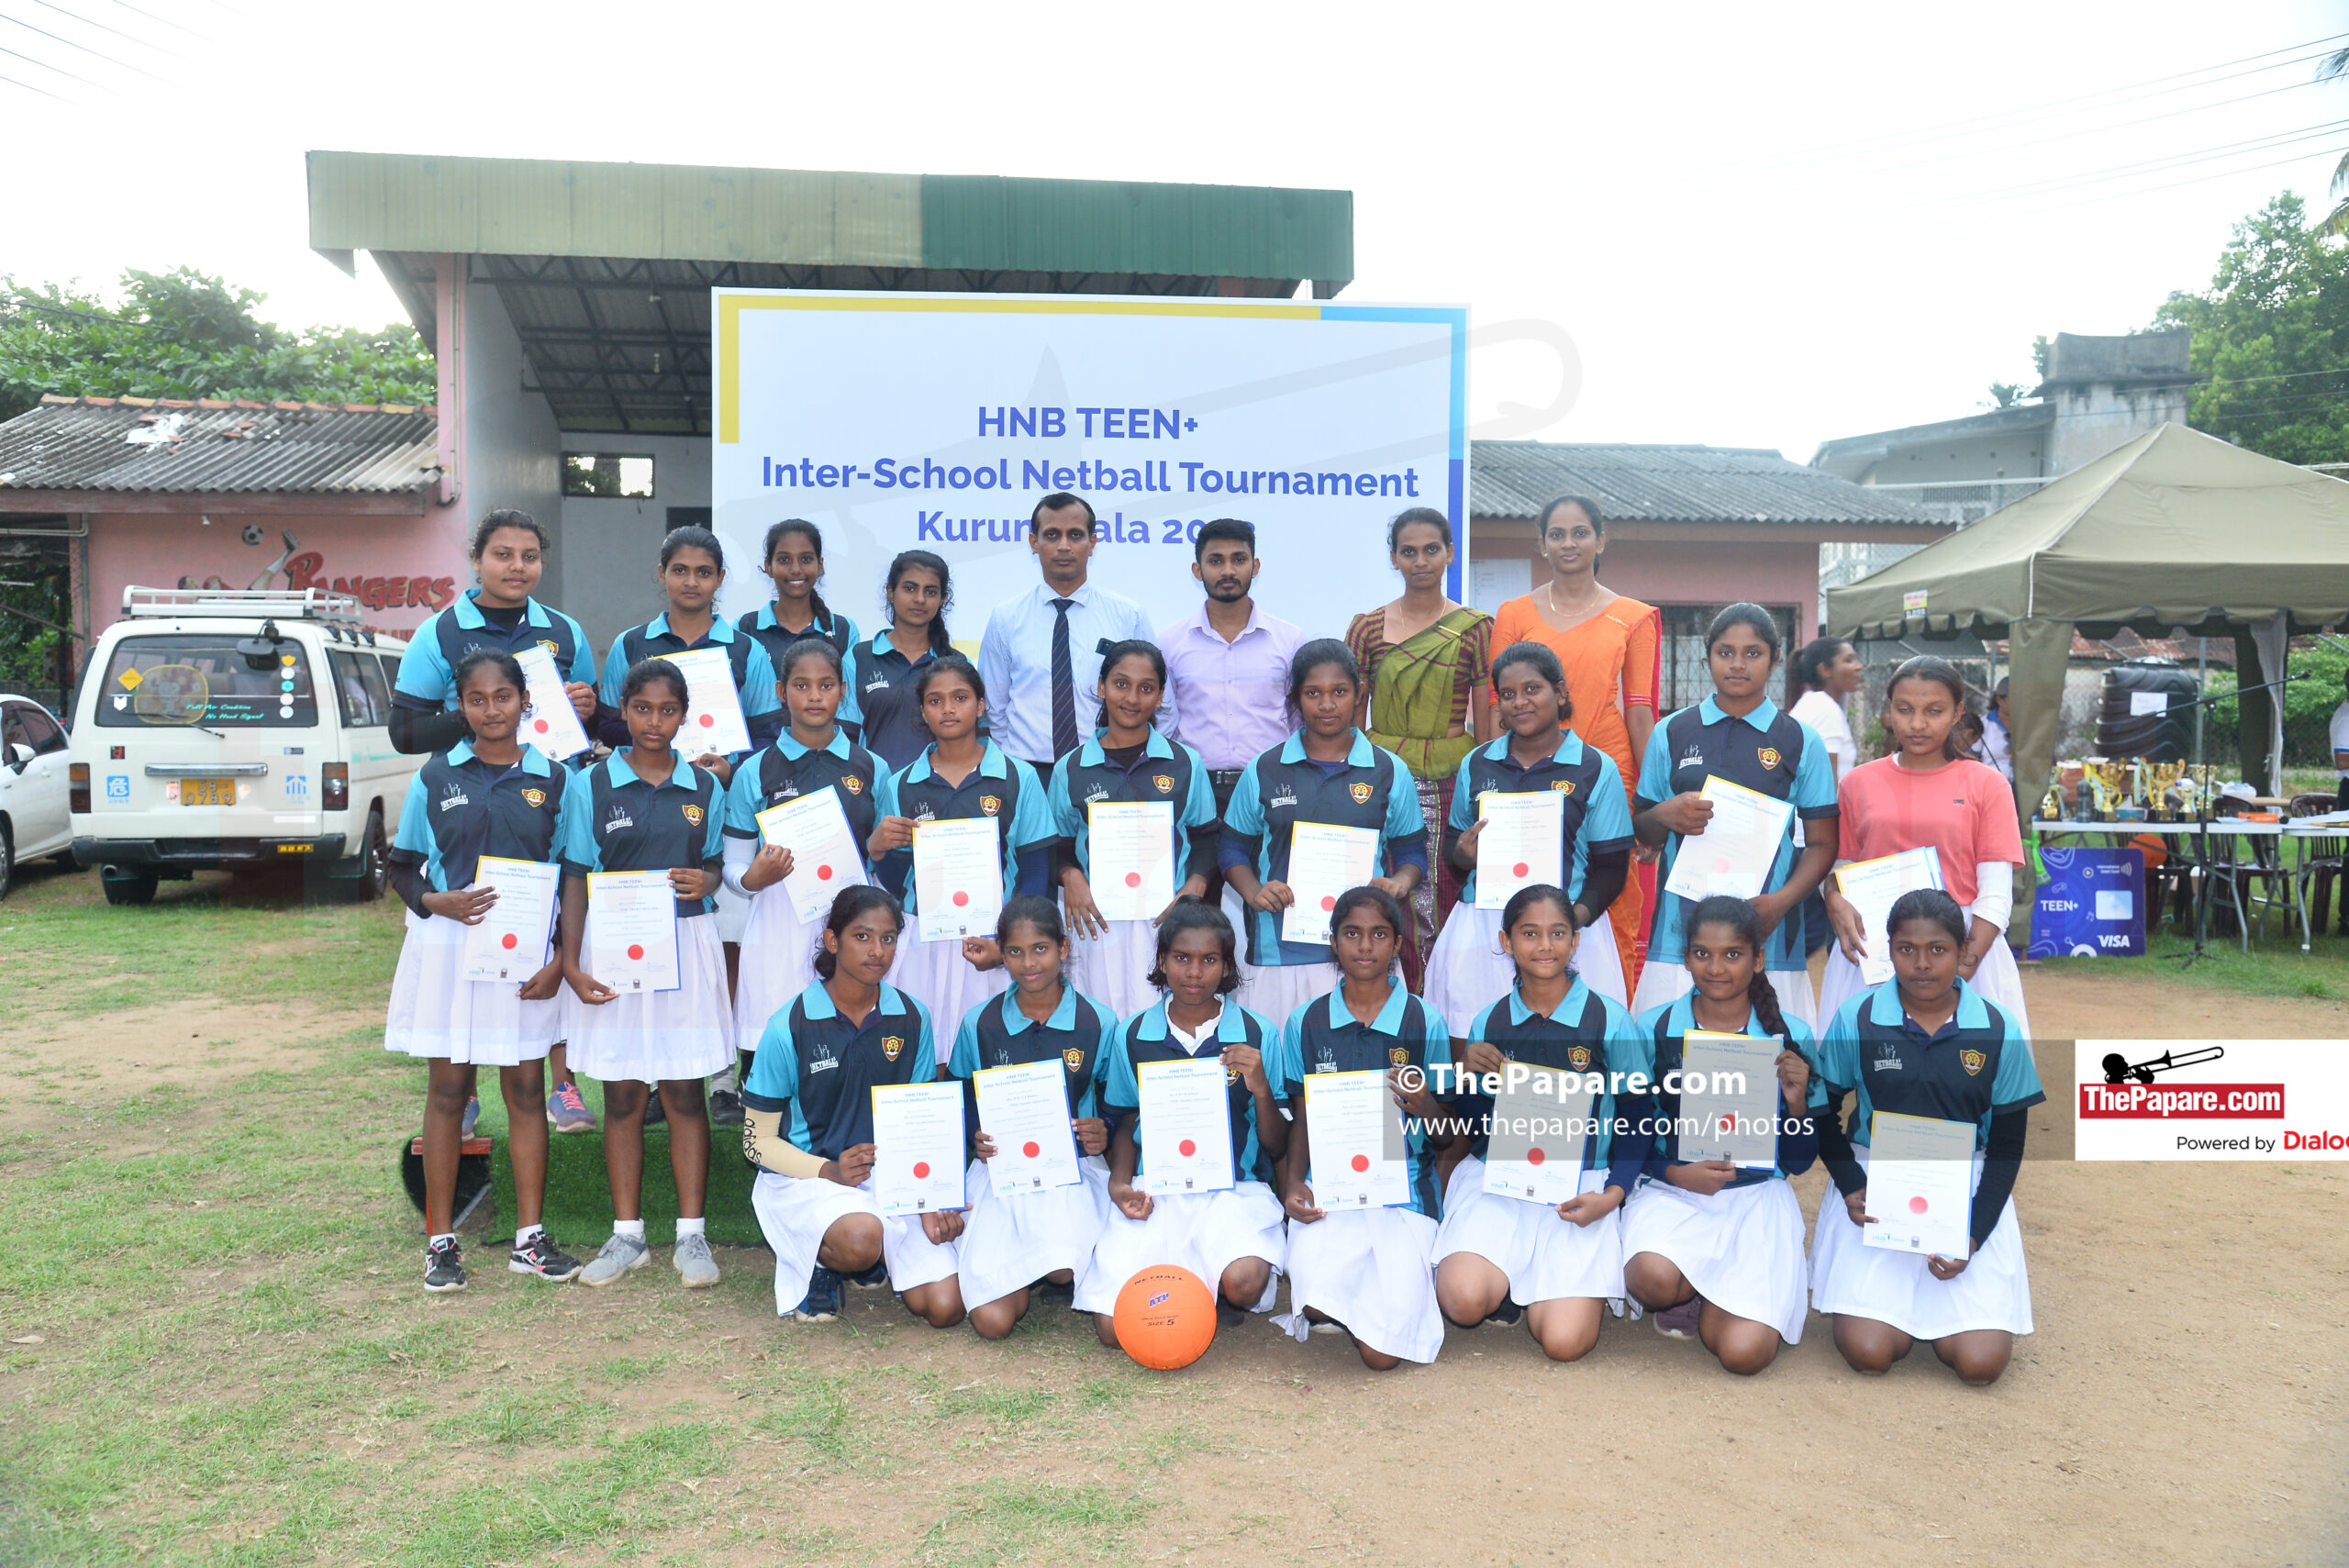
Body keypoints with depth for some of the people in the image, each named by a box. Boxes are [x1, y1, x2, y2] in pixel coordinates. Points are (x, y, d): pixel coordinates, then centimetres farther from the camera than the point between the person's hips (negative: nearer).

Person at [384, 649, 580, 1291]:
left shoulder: (550, 779, 3)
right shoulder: (436, 776, 2)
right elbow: (402, 868, 6)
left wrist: (560, 959, -5)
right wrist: (439, 902, -14)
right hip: (449, 945, 0)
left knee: (526, 1088, 5)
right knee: (448, 1089, 5)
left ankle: (530, 1237, 15)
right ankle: (441, 1239, 16)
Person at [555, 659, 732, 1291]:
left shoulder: (704, 789, 6)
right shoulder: (591, 785, 1)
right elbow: (576, 879, 1)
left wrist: (706, 879, -10)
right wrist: (571, 963, -6)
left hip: (686, 948, 1)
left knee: (685, 1094, 4)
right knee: (622, 1096, 7)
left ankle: (691, 1233, 12)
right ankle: (627, 1234, 18)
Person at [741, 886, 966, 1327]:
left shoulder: (912, 1019, -1)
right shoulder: (789, 1029, -11)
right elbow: (758, 1139, -6)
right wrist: (829, 1171, -21)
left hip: (892, 1175, 4)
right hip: (804, 1175, -3)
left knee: (945, 1308, -11)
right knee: (860, 1237, -37)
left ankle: (871, 1260, 19)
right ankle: (815, 1265, 0)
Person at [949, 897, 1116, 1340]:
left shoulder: (1099, 1022, 1)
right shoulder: (979, 1023, 4)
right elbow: (960, 1107, 14)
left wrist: (1104, 1135, -13)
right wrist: (975, 1139, -8)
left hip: (1075, 1168, 0)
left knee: (1064, 1266, -32)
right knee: (993, 1320, -17)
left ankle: (1052, 1272, 5)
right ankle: (1030, 1271, 16)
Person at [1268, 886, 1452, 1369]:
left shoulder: (1425, 1022, 1)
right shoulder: (1306, 1022, 6)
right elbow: (1301, 1117, 12)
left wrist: (1423, 1106, -17)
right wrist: (1294, 1184, -4)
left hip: (1402, 1186, -1)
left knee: (1381, 1354, -14)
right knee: (1317, 1300, -27)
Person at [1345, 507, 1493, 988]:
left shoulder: (1476, 628, 6)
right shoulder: (1366, 628, 8)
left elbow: (1486, 728, 5)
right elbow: (1350, 724, 9)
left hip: (1452, 783, -1)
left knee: (1446, 906, -4)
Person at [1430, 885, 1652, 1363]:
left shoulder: (1610, 1020, 0)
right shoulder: (1488, 1024, 7)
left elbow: (1638, 1117, 2)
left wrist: (1614, 1193, -12)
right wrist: (1467, 1077, -7)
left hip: (1579, 1188, -1)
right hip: (1495, 1179, 1)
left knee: (1565, 1341, -18)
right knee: (1465, 1300, -26)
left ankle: (1534, 1286, 16)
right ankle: (1507, 1281, 10)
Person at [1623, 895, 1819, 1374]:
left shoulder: (1790, 1038, 3)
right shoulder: (1654, 1029, 0)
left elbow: (1799, 1163, 8)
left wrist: (1798, 1101, -11)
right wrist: (1678, 1173, -15)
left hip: (1757, 1194, 0)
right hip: (1672, 1188, 0)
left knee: (1744, 1352, -22)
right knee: (1653, 1277, -35)